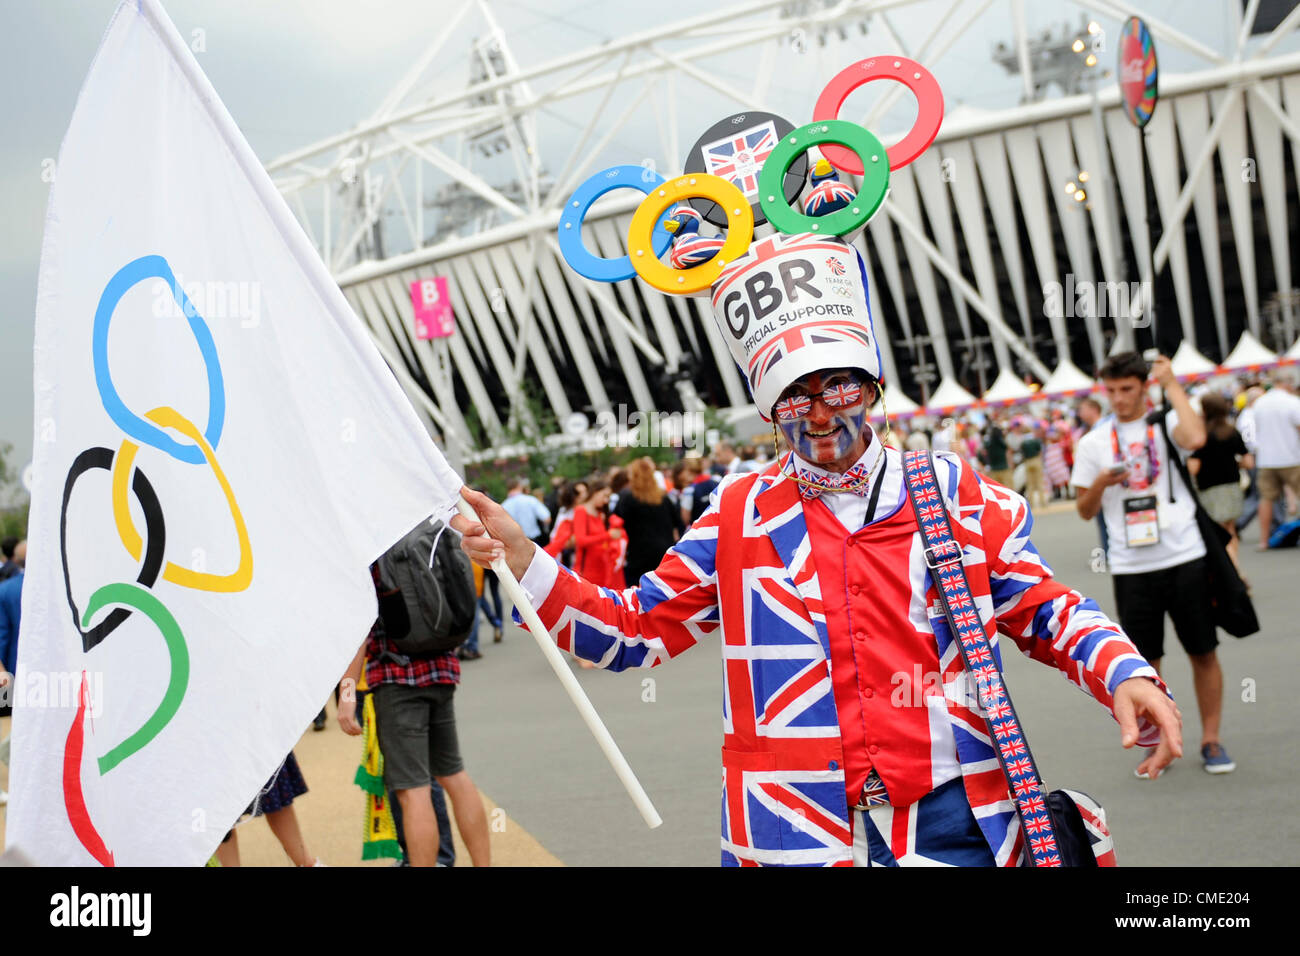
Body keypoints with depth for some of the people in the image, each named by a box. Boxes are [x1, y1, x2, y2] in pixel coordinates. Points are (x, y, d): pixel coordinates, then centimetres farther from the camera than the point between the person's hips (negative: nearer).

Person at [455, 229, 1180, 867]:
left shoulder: (960, 497, 4)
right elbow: (635, 628, 5)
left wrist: (1124, 674, -6)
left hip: (951, 823, 0)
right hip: (795, 834, 0)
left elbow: (1046, 612, 13)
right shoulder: (739, 518, 4)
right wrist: (521, 558, -6)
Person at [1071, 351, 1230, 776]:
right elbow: (1085, 510, 10)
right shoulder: (1093, 443, 6)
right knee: (1144, 661, 6)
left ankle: (1211, 740, 19)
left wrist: (1171, 384, -13)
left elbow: (1195, 438, -25)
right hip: (1131, 569, 2)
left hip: (1185, 559, -1)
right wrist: (1100, 484, -11)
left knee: (1203, 653, 5)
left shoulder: (1166, 423, 0)